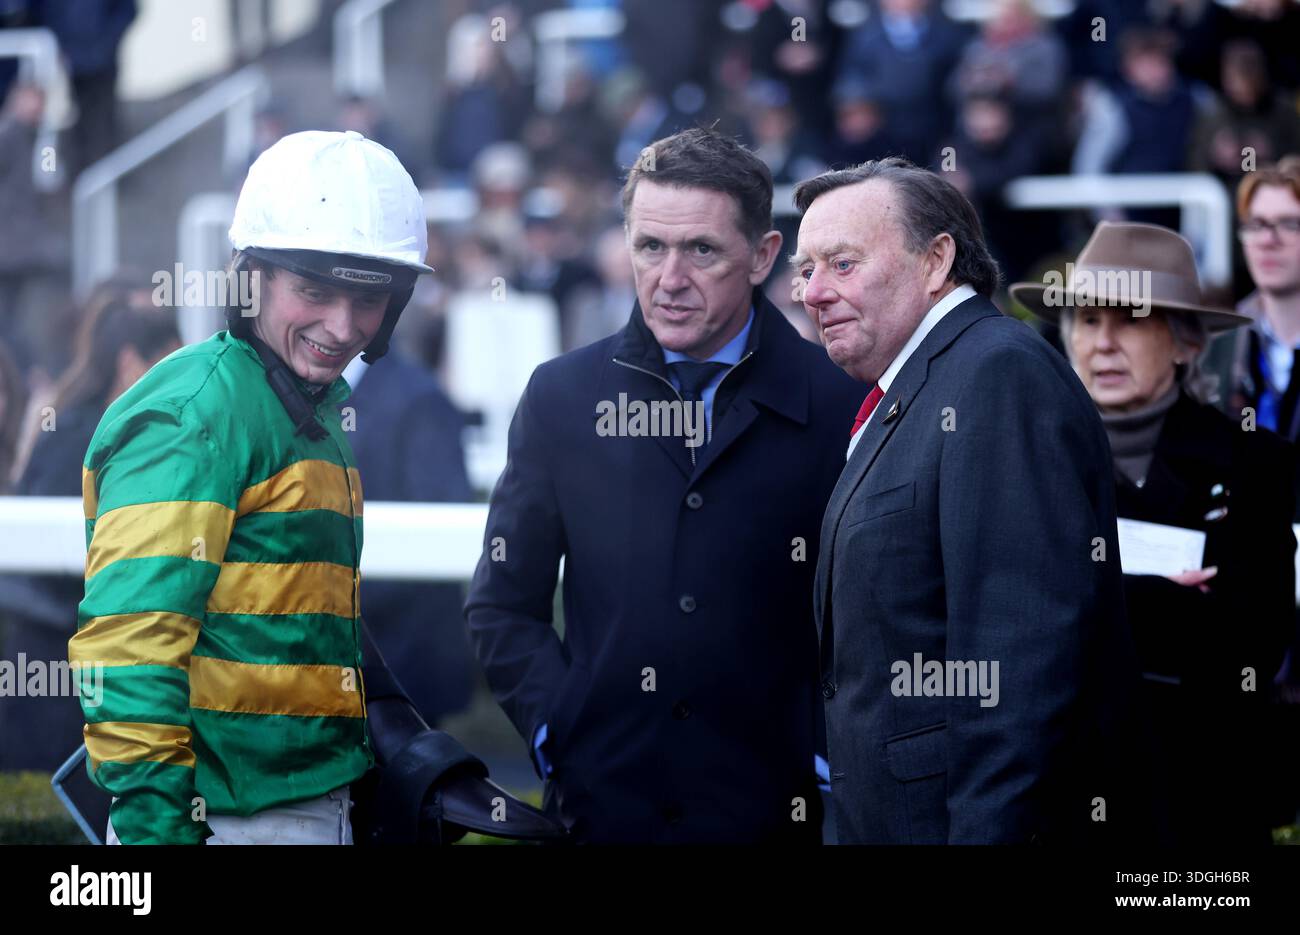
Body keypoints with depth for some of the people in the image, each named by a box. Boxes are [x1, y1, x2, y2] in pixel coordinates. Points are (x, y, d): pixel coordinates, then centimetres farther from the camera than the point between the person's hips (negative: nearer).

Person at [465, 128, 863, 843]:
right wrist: (556, 732, -2)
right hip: (602, 804, 2)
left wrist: (829, 761, -8)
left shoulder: (842, 403, -2)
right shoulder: (561, 396, 5)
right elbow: (504, 604, 10)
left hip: (773, 811, -2)